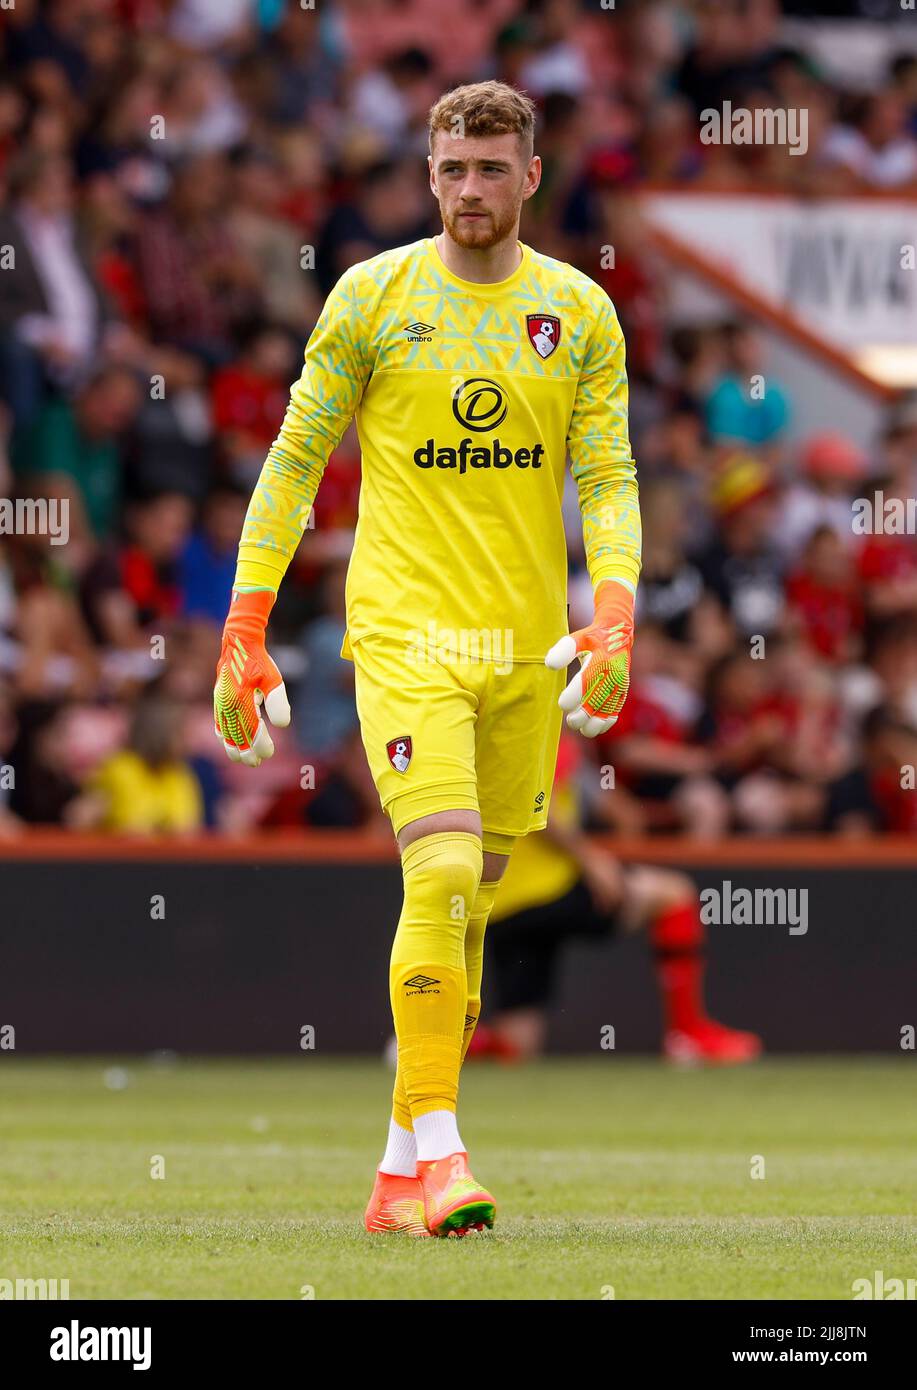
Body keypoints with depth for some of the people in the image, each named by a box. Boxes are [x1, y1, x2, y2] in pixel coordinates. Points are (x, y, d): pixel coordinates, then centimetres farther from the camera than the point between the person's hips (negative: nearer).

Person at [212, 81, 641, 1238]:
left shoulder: (580, 312, 7)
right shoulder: (371, 297, 0)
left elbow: (607, 479, 4)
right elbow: (294, 460, 4)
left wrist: (615, 611, -14)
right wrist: (243, 629, -2)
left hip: (525, 646, 3)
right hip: (404, 630, -3)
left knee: (467, 910, 8)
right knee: (442, 875, -20)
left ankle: (402, 1173, 16)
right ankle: (436, 1150, -20)